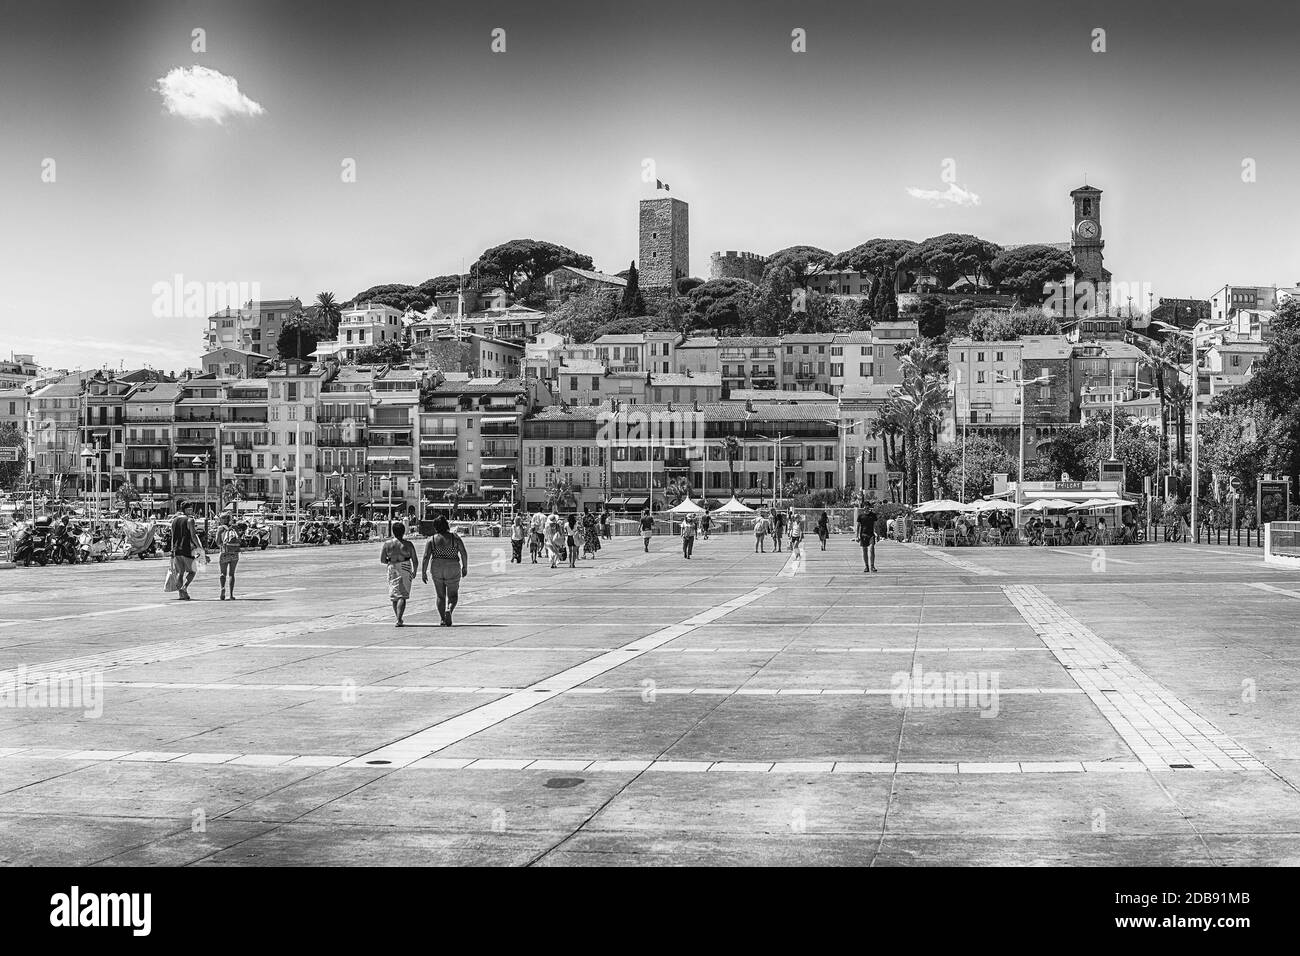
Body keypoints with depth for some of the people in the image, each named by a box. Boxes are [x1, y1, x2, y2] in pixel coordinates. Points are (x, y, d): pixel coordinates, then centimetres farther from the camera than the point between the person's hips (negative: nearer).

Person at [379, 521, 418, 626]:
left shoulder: (387, 543, -1)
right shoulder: (408, 544, -4)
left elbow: (382, 560, -1)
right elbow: (415, 560, -1)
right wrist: (414, 571, 16)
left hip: (392, 570, 2)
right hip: (405, 570, -2)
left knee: (394, 596, 15)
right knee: (402, 596, -4)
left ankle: (398, 618, 19)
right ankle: (399, 619, -18)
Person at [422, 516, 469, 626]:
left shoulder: (431, 540, -2)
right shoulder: (455, 538, -3)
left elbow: (426, 557, -8)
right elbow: (464, 554, -6)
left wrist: (423, 573, -4)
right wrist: (465, 567, 7)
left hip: (437, 569, 1)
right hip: (453, 569, -1)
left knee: (441, 596, 15)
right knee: (453, 595, 11)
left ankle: (443, 619, 12)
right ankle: (449, 609, -18)